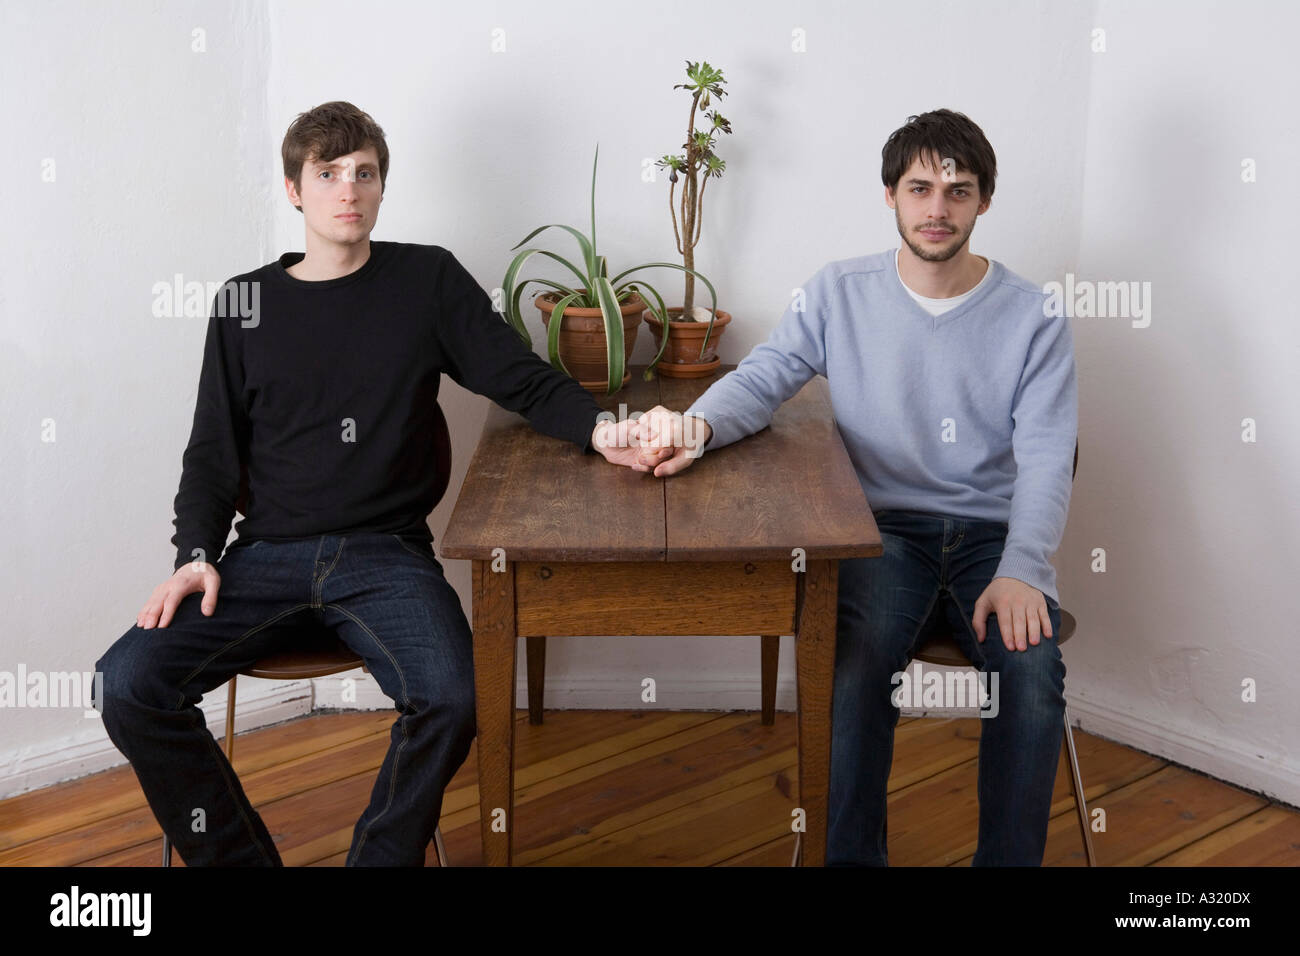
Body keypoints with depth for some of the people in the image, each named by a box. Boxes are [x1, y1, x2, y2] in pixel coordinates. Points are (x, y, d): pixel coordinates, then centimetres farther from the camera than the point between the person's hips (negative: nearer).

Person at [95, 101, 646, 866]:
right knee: (130, 685, -20)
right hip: (268, 558, 2)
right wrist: (198, 554, -4)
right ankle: (240, 857, 0)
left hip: (387, 555, -2)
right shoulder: (245, 304, 11)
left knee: (449, 697, -31)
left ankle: (382, 856, -4)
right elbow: (214, 452, 12)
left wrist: (598, 427, -13)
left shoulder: (428, 279, 7)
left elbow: (523, 379, 7)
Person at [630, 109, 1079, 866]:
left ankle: (1009, 860, -9)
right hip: (885, 527, 0)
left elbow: (1046, 461, -4)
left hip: (994, 532, 0)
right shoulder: (839, 294, 6)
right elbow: (762, 379, 2)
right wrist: (695, 426, -23)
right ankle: (850, 857, -14)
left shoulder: (1032, 317, 3)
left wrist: (1020, 570, -21)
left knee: (1032, 674, -28)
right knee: (857, 660, -30)